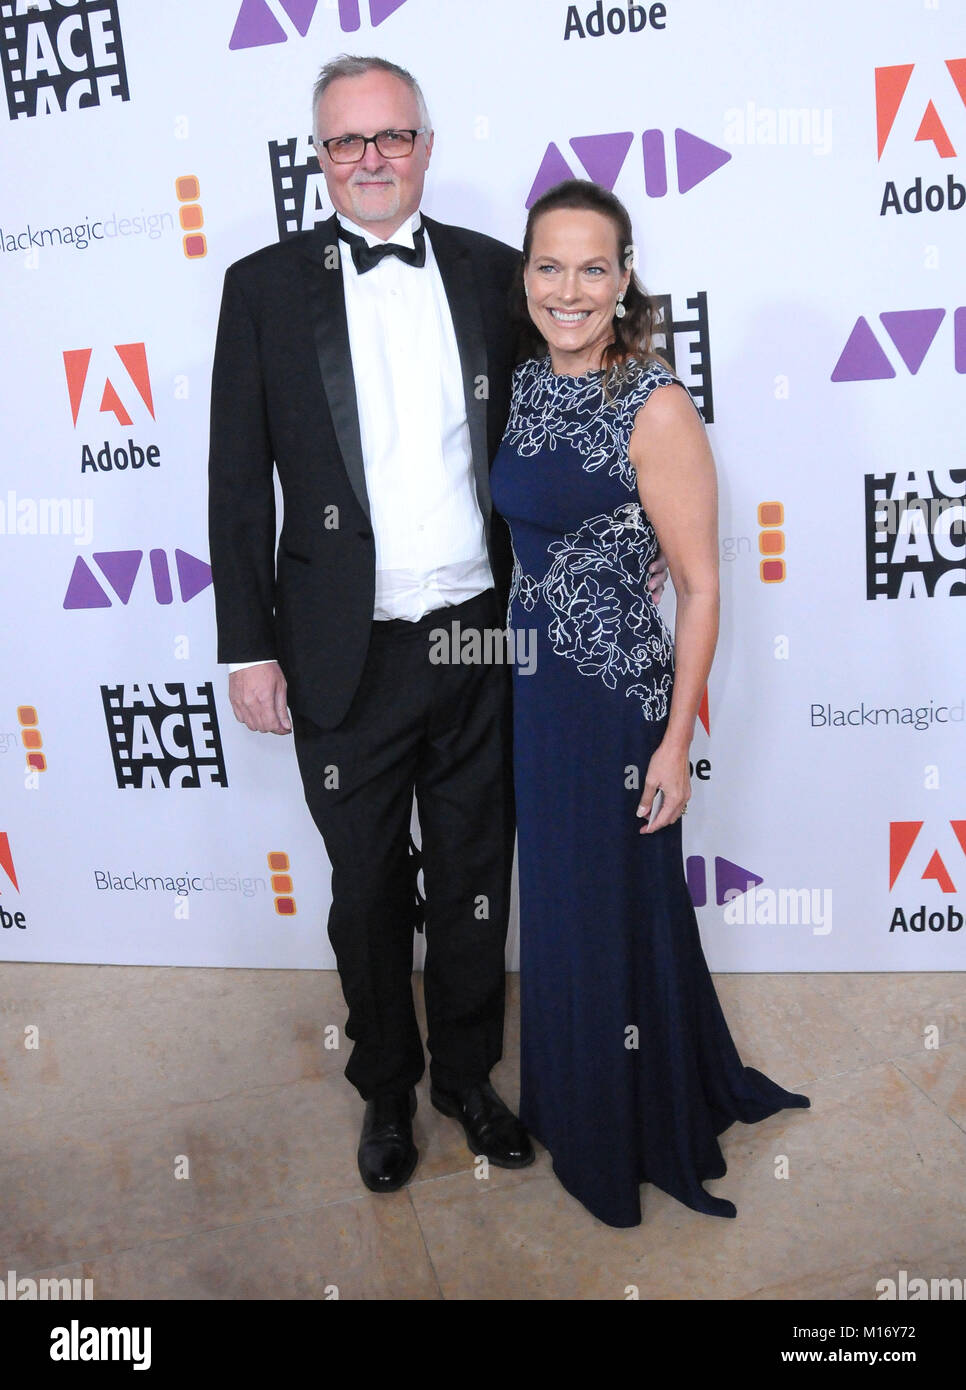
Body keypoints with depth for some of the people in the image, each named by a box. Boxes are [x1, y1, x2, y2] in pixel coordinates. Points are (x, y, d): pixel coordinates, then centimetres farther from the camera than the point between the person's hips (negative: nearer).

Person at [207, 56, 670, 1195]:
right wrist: (249, 647, -4)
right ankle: (387, 1088, 38)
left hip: (481, 640, 2)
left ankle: (467, 1072, 39)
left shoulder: (494, 274, 4)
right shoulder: (265, 287, -1)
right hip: (347, 657, -1)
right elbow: (239, 483, -2)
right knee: (367, 890, 15)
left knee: (474, 881, 16)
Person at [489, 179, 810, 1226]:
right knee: (555, 903, 20)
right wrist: (519, 661, 13)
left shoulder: (656, 408, -16)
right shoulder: (524, 384, 4)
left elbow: (699, 587, -15)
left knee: (617, 913, 10)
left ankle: (642, 1134, 35)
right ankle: (572, 1107, 44)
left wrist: (677, 739, -15)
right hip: (530, 691, 6)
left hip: (616, 698, -6)